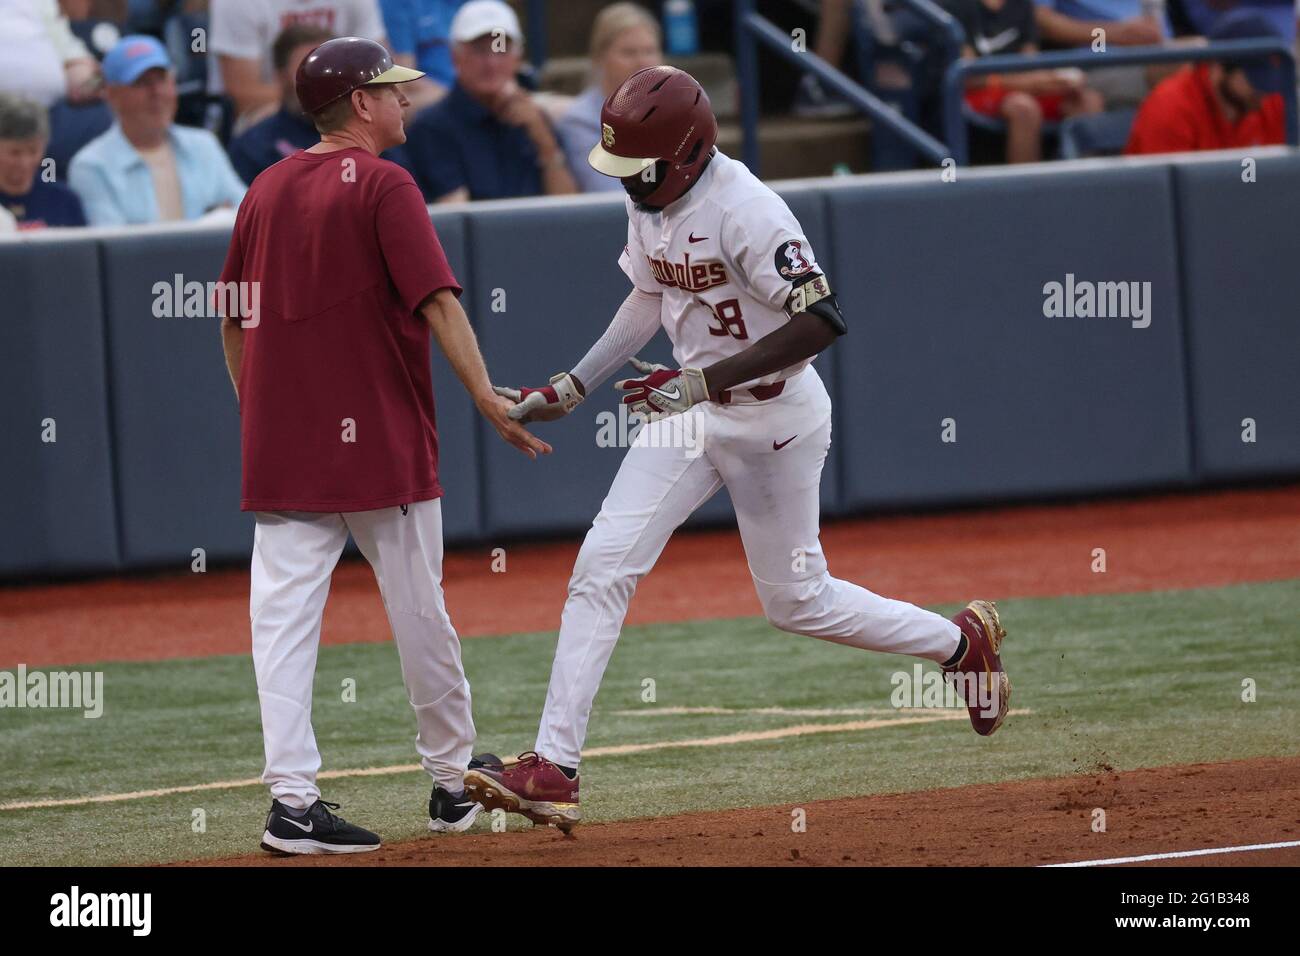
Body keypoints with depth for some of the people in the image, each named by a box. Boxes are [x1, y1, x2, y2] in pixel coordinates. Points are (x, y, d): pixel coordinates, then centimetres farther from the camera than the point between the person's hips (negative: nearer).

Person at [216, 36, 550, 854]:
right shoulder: (383, 185, -8)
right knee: (419, 612, 9)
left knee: (284, 616, -1)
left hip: (281, 442, 5)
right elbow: (436, 299, -17)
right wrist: (484, 396, -19)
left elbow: (234, 321, 15)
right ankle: (453, 780, 22)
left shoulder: (267, 190, 10)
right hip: (381, 438, -5)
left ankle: (292, 798, -10)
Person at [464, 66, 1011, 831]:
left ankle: (962, 641, 33)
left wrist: (702, 380, -35)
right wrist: (573, 387, 11)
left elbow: (822, 321, -33)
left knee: (797, 601, 7)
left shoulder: (746, 213, -26)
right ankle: (553, 772, -7)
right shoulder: (649, 201, -1)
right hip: (694, 414, 7)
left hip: (776, 417, -7)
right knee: (603, 566, -6)